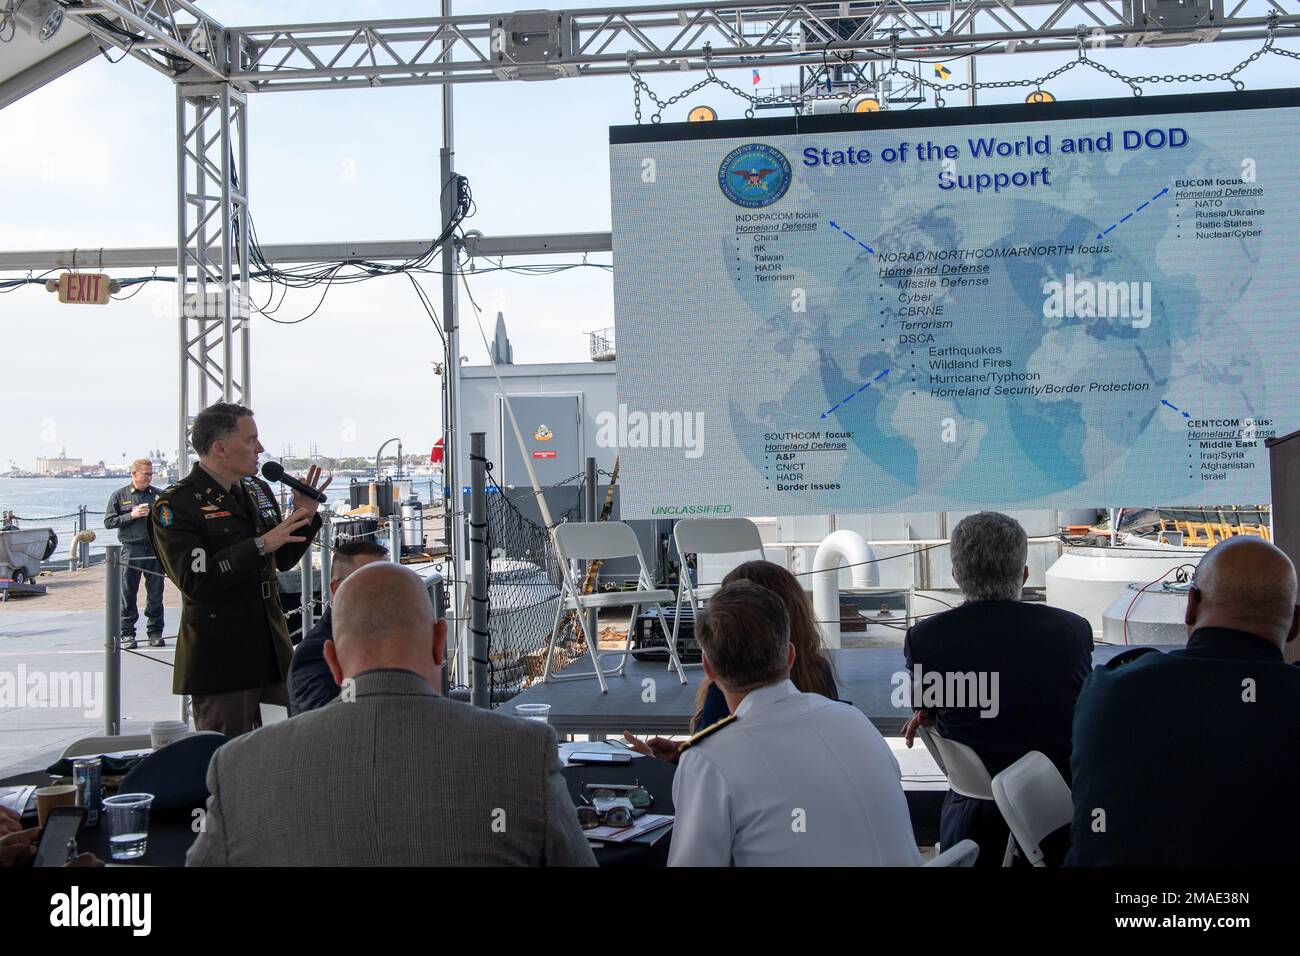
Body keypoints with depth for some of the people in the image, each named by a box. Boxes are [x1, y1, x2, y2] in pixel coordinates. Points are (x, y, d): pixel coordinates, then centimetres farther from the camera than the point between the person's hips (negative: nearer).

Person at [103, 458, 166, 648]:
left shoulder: (159, 495, 11)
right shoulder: (119, 496, 6)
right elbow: (108, 522, 2)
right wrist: (132, 515, -9)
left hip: (155, 547, 2)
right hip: (131, 549, -2)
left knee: (155, 593, 3)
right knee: (128, 593, -1)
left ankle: (155, 632, 12)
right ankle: (127, 633, 7)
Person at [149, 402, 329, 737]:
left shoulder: (257, 489, 12)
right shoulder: (175, 505, -11)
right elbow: (194, 580, -23)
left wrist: (305, 516, 5)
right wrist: (260, 545, -24)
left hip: (273, 651, 7)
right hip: (219, 658, -7)